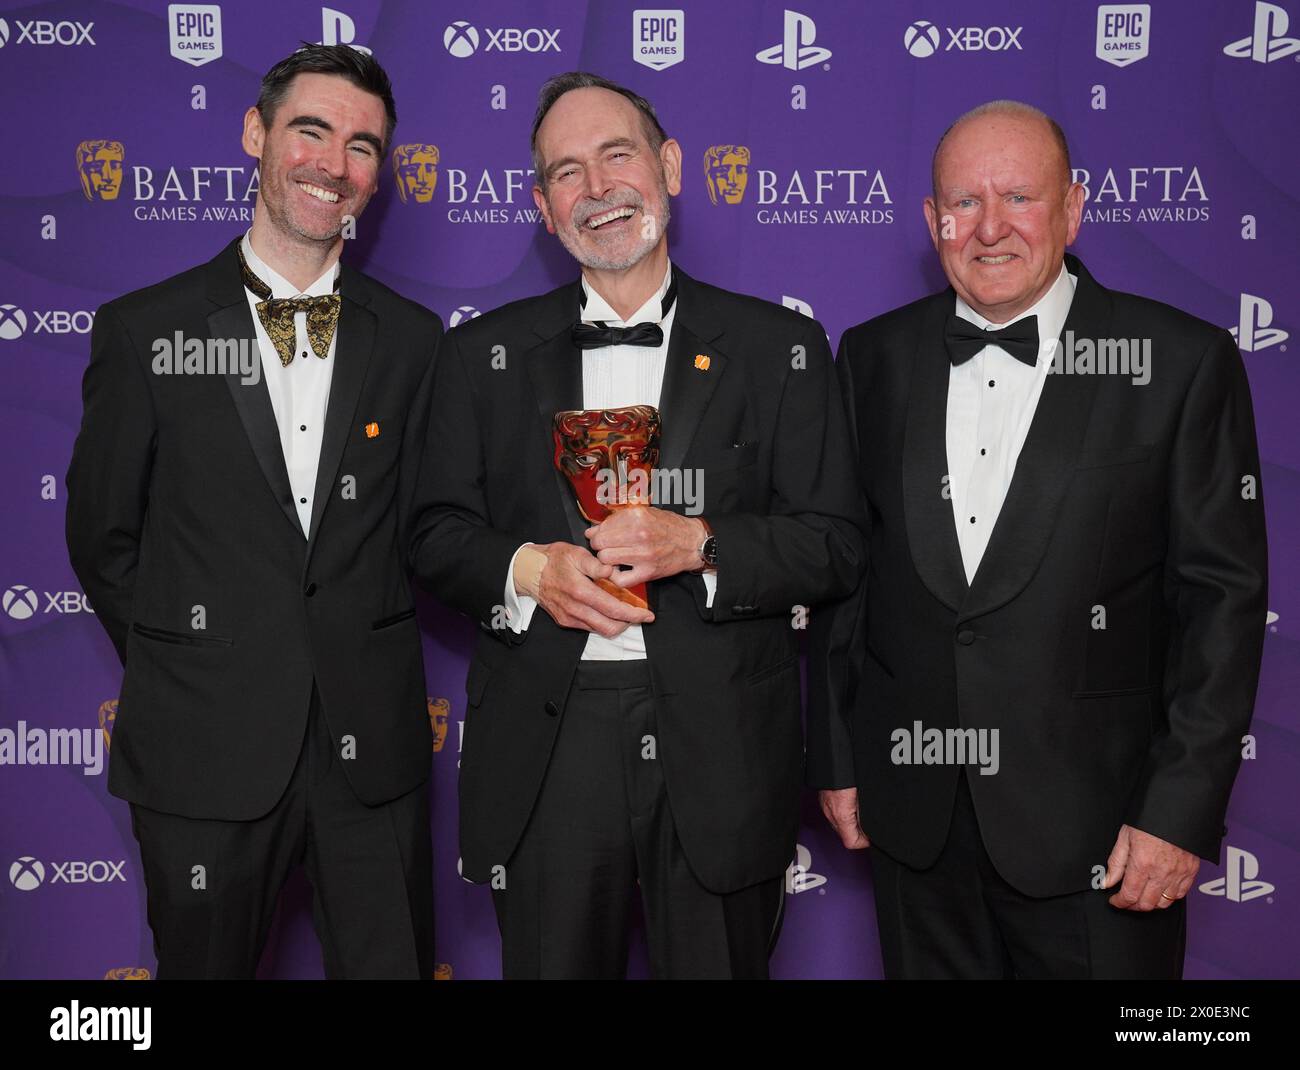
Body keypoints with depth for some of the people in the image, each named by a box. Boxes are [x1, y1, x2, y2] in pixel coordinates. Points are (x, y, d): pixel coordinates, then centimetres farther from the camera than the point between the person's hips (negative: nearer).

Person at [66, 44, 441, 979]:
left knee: (392, 962, 12)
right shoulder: (143, 330, -1)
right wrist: (181, 668, 5)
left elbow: (417, 529, 9)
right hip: (205, 754, -1)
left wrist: (363, 662, 5)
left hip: (372, 749, 2)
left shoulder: (413, 340, 4)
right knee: (206, 965, 14)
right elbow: (103, 538, 4)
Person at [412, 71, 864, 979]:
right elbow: (438, 536, 8)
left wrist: (699, 544, -17)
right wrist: (528, 570, -13)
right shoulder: (484, 354, 8)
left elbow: (836, 549, 0)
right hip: (546, 745, 1)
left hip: (721, 747, 0)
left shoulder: (779, 347, 4)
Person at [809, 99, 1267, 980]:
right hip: (913, 805, 3)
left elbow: (1223, 592, -7)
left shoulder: (1182, 361, -6)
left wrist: (1182, 810, -10)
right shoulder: (874, 356, 3)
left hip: (1090, 817, -2)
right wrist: (836, 759, 6)